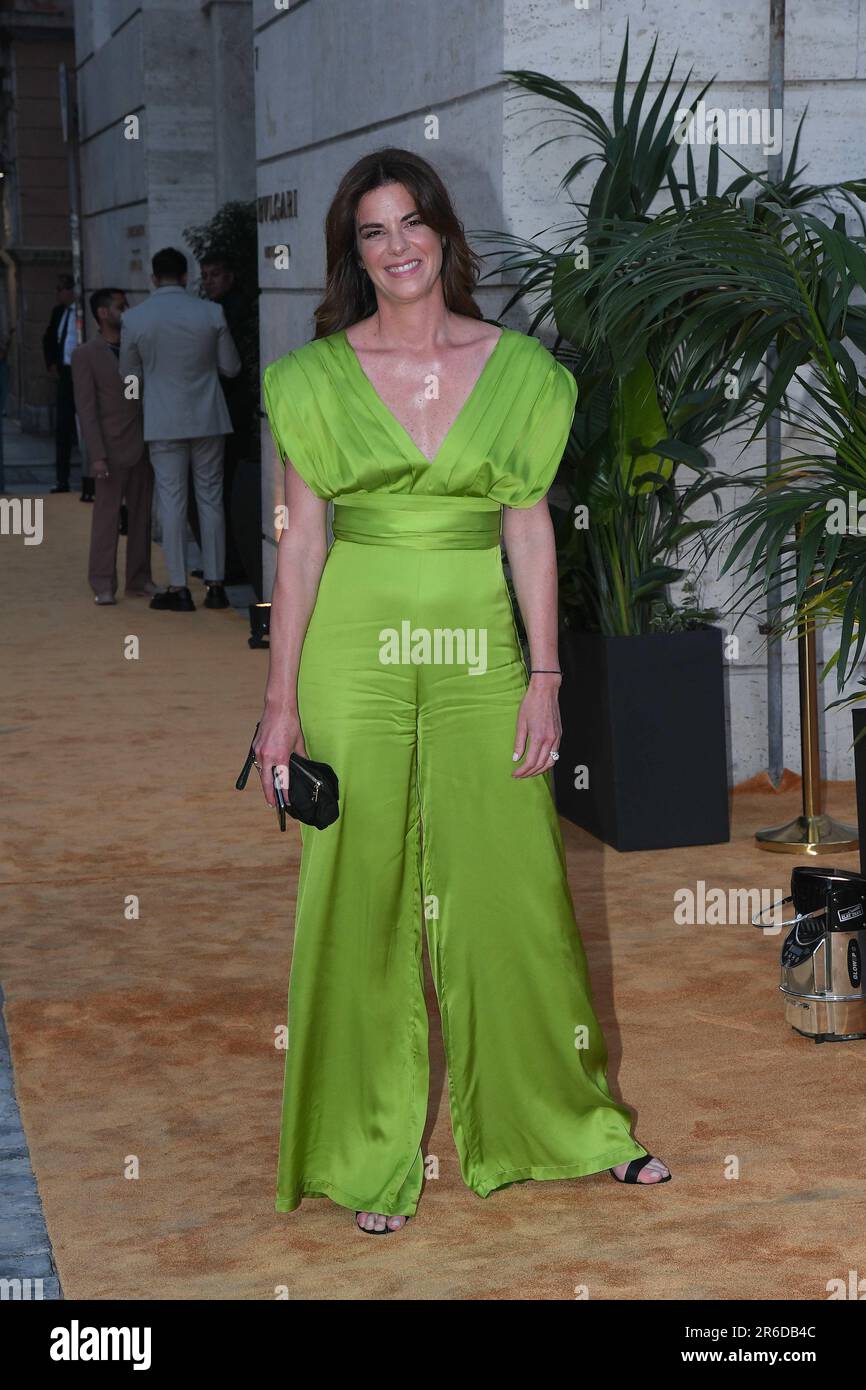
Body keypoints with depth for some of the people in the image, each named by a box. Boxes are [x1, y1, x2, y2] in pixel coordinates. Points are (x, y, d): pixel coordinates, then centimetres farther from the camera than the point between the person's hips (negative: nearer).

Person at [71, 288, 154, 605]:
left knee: (141, 517, 8)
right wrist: (97, 455, -13)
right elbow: (86, 408, -6)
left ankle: (139, 580, 15)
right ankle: (103, 586, 3)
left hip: (142, 448, 5)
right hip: (113, 450, -5)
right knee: (107, 517, -2)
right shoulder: (86, 355, -2)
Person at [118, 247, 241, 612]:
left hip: (163, 421, -1)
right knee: (210, 499, 8)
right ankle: (215, 585, 10)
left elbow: (130, 376, 5)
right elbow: (231, 367, 4)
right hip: (207, 418, 1)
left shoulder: (134, 319, -5)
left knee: (172, 501, 4)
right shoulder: (211, 314, -5)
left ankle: (178, 588, 4)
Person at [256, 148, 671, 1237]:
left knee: (511, 886, 5)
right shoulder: (316, 376, 1)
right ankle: (373, 1155, 18)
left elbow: (530, 529, 5)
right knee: (360, 896, 4)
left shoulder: (520, 369, 4)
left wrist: (545, 676, -1)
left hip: (479, 650, 1)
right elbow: (301, 540, 0)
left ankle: (560, 1120, 25)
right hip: (354, 649, -1)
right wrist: (280, 698, -3)